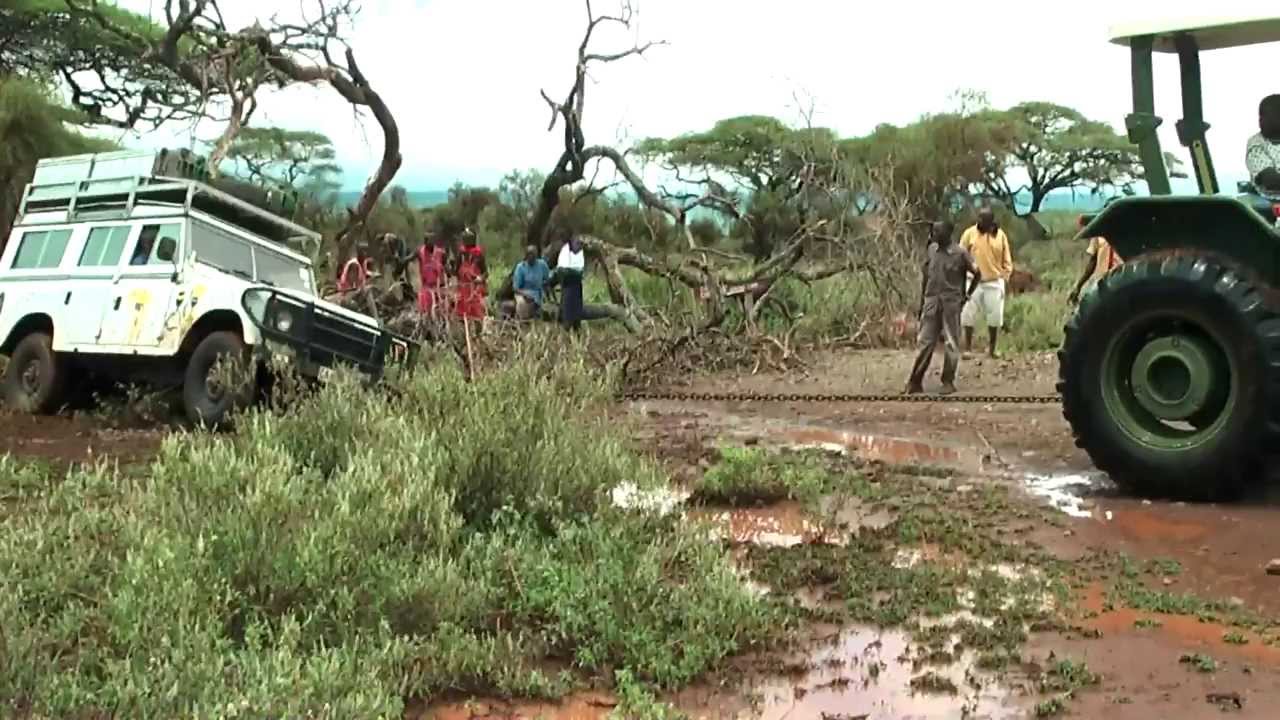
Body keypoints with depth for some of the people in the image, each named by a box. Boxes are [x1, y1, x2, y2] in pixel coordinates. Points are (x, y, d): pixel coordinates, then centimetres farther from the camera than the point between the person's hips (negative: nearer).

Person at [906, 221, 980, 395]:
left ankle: (948, 382, 12)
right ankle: (915, 382, 6)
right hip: (932, 302, 3)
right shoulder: (931, 250, 5)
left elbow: (977, 273, 3)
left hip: (951, 304, -3)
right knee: (924, 342, 2)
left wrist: (968, 295, 4)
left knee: (951, 343, 2)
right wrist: (921, 302, 10)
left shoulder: (960, 253, -7)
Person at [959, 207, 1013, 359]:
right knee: (968, 315, 0)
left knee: (994, 317, 6)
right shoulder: (970, 233, -5)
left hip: (995, 282, 1)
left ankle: (992, 349, 18)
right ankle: (968, 348, 11)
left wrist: (1005, 276, 0)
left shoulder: (1000, 235, 0)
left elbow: (1006, 260, 7)